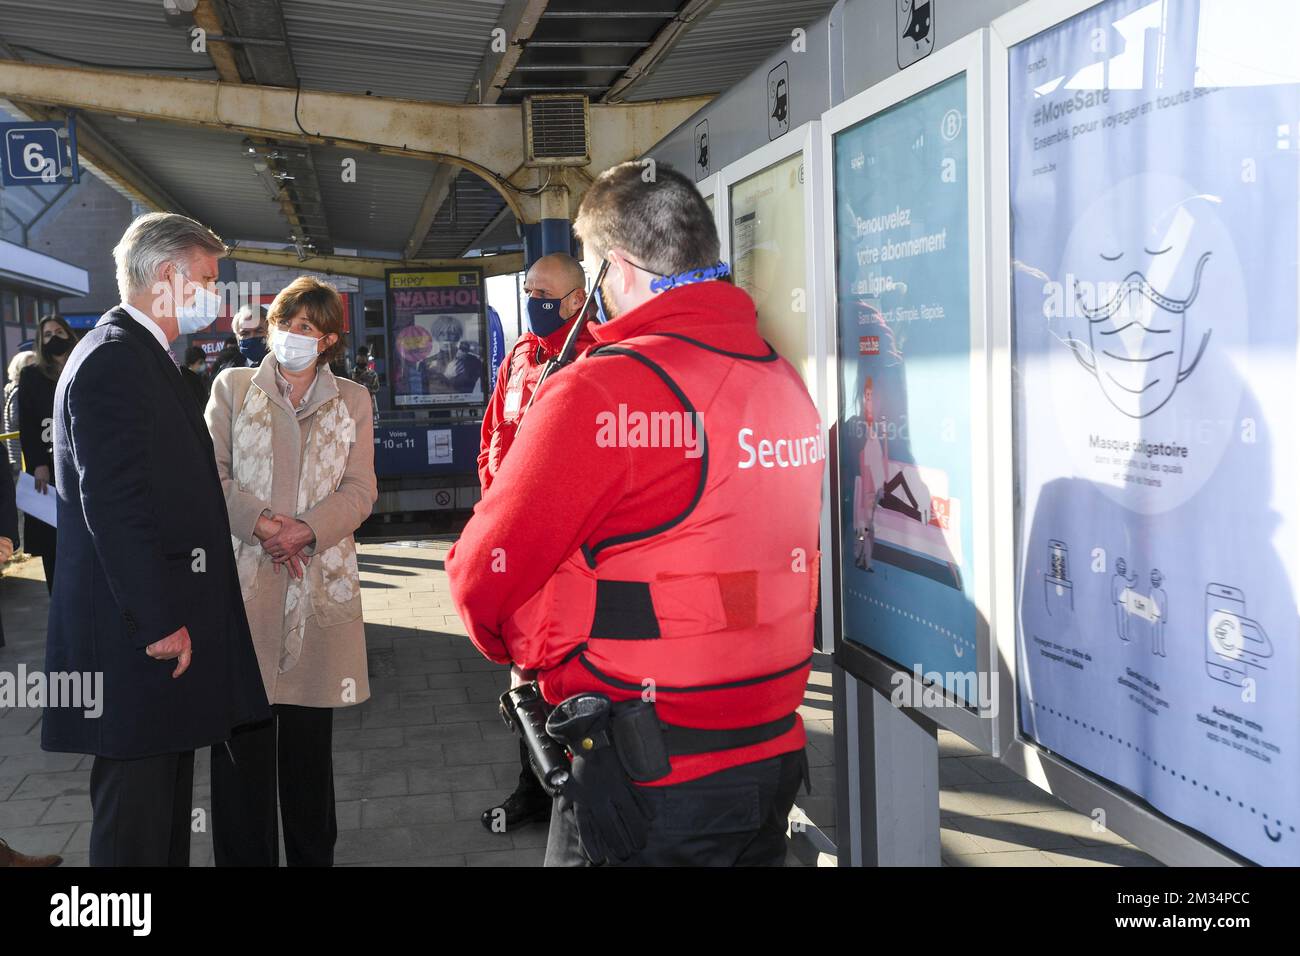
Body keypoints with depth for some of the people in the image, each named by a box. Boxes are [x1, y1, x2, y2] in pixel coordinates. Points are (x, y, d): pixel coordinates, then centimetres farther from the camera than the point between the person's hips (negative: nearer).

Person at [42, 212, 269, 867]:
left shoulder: (139, 357, 18)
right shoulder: (112, 360, -15)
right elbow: (113, 504, -22)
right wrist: (162, 621, -21)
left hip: (160, 617, 11)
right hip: (138, 639, -11)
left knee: (164, 805, 18)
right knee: (136, 820, 0)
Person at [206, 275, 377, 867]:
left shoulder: (353, 401, 12)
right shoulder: (232, 387, 10)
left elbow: (360, 490, 4)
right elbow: (214, 473, 2)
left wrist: (306, 530, -12)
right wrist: (260, 523, -14)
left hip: (321, 580, 1)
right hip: (245, 578, -1)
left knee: (310, 736, 8)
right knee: (243, 732, -2)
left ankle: (312, 855, 19)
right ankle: (243, 856, 9)